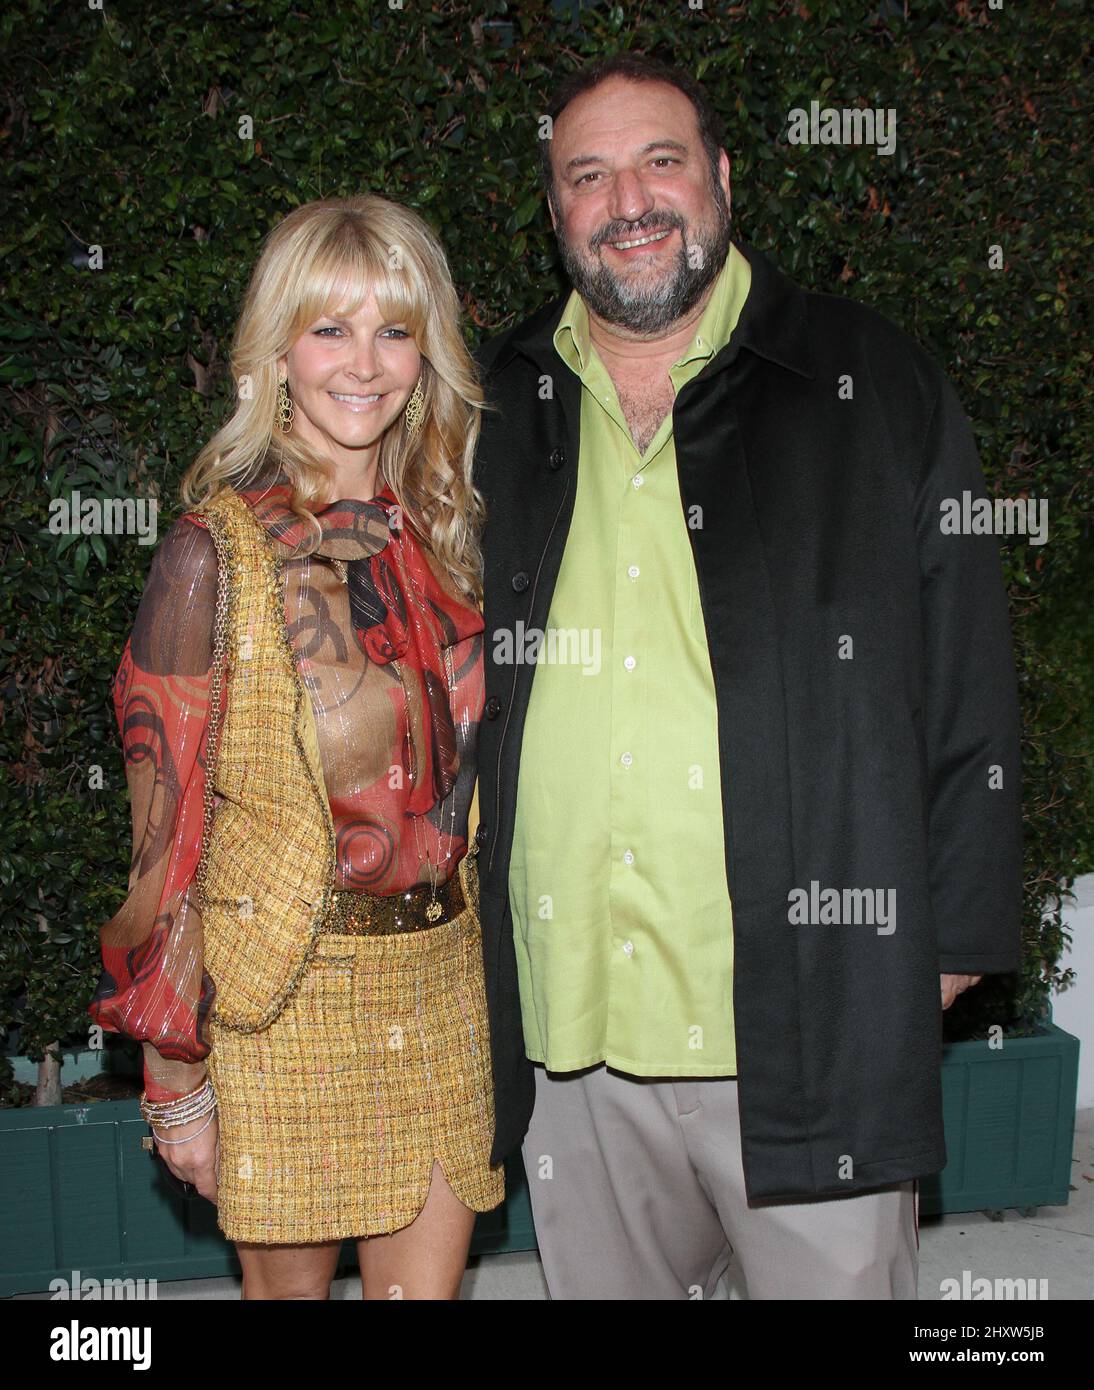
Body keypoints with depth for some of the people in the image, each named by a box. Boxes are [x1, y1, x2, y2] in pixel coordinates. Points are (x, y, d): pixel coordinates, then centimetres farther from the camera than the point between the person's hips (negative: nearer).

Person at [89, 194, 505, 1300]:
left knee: (426, 1284, 11)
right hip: (285, 991, -4)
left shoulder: (443, 531, 4)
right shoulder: (217, 552, -12)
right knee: (290, 1278, 11)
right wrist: (176, 1079, -9)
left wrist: (497, 980, 12)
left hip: (440, 970, 4)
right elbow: (166, 834, -10)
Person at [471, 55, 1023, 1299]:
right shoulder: (496, 414, 9)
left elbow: (969, 691, 2)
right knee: (604, 1281, 16)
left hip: (814, 1012, -2)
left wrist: (953, 935, 0)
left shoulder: (877, 390, 2)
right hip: (566, 1023, 3)